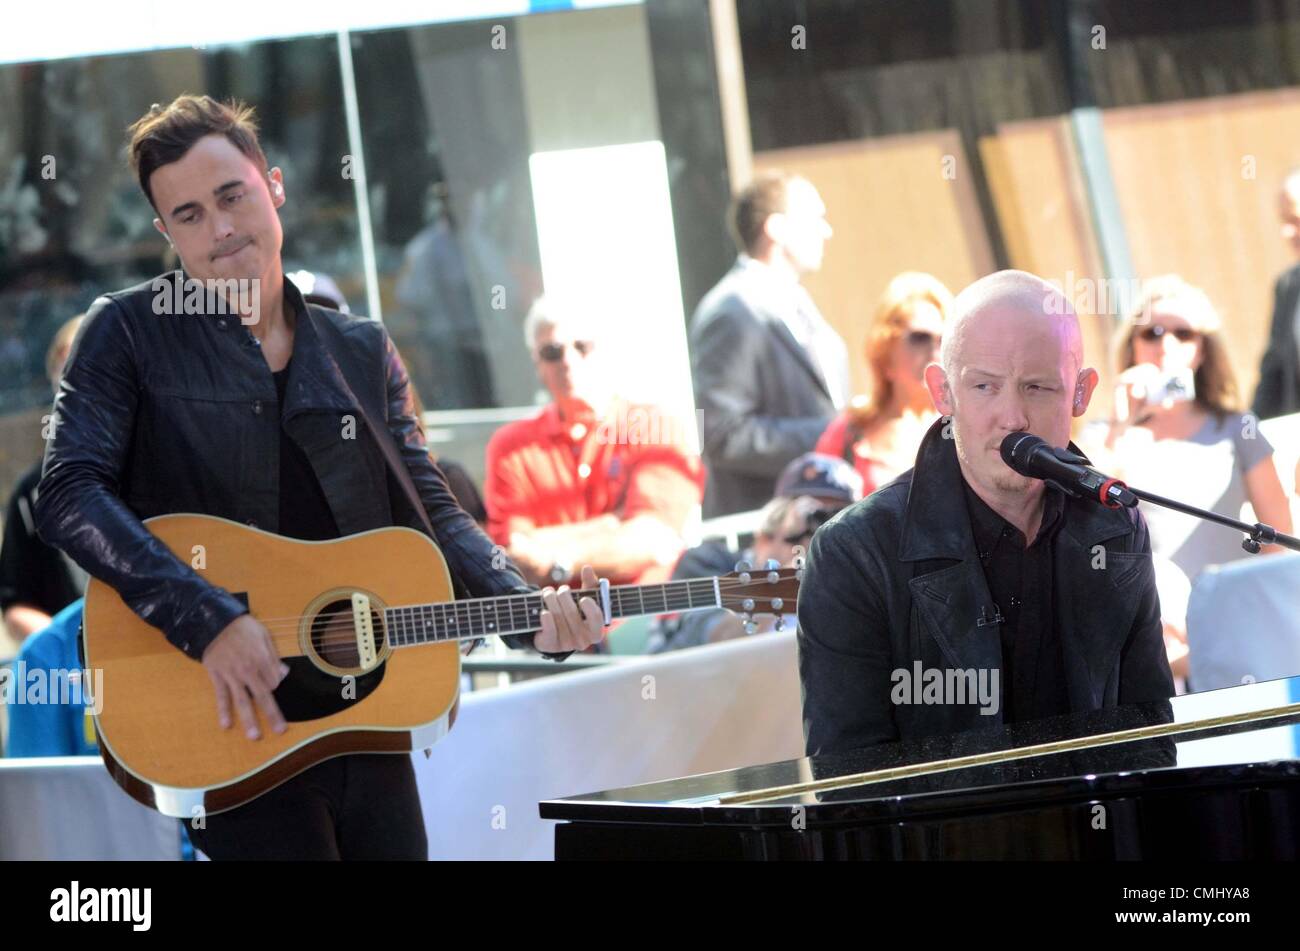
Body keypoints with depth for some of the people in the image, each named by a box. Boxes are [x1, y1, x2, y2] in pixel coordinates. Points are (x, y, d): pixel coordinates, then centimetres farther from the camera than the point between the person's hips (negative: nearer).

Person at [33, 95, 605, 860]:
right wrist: (210, 621, -22)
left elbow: (430, 511, 10)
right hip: (223, 712, -5)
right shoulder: (129, 332, -1)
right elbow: (70, 495, -12)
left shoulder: (364, 352, 13)